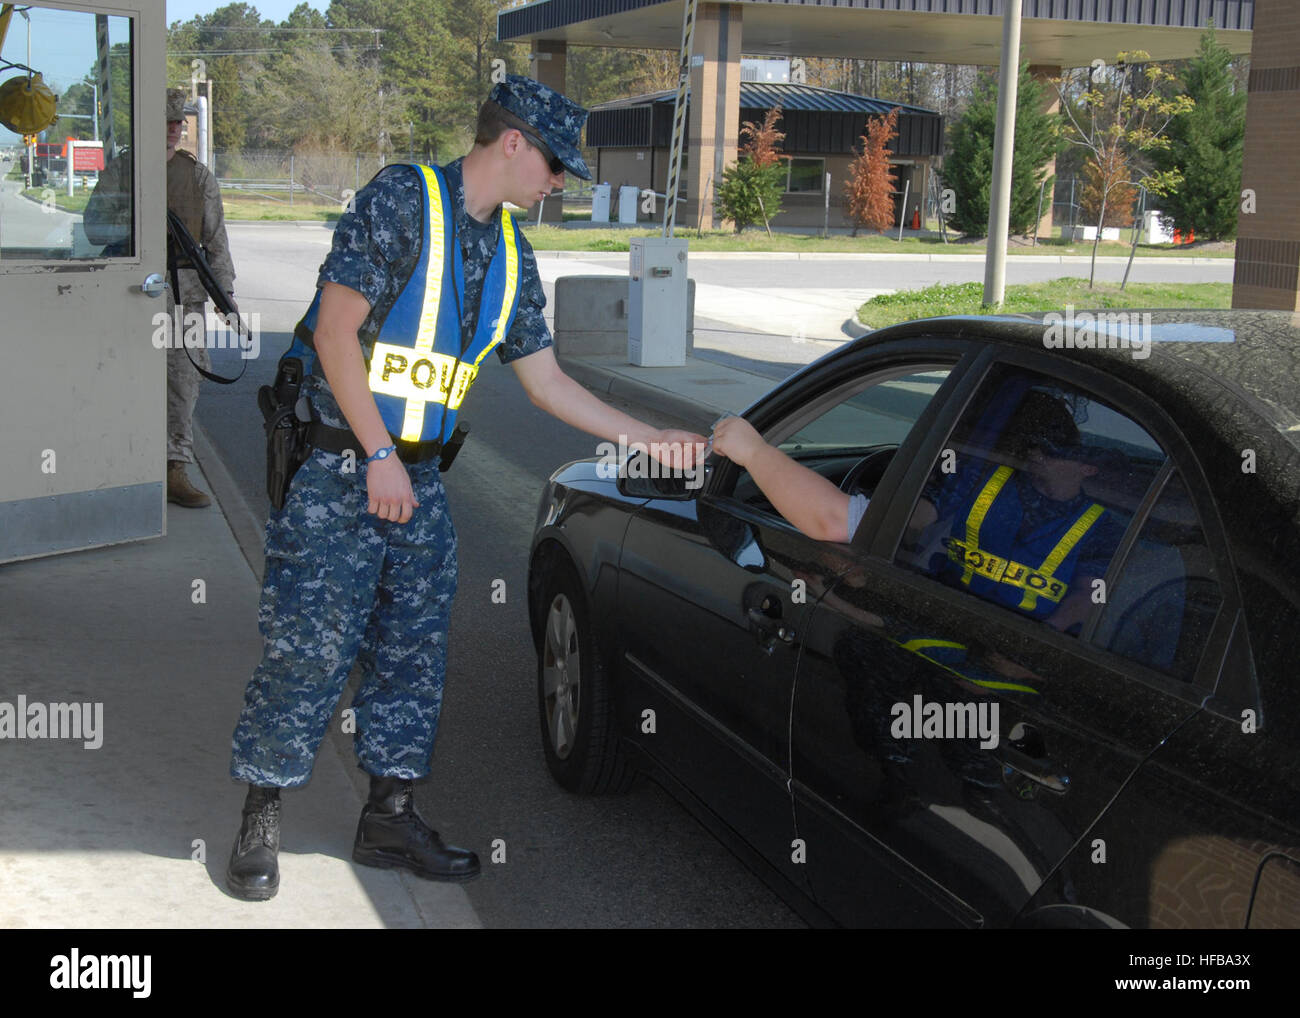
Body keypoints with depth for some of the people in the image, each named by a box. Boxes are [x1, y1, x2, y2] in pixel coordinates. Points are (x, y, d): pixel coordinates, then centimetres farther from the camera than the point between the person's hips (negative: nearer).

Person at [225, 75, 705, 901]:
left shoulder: (512, 253, 12)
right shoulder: (401, 199, -10)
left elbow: (546, 380, 15)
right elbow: (336, 330, -15)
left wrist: (653, 439, 11)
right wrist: (379, 455, -17)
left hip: (418, 476, 7)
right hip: (339, 469, -7)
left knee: (415, 650, 10)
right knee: (309, 649, -5)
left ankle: (391, 816, 23)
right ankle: (261, 823, 9)